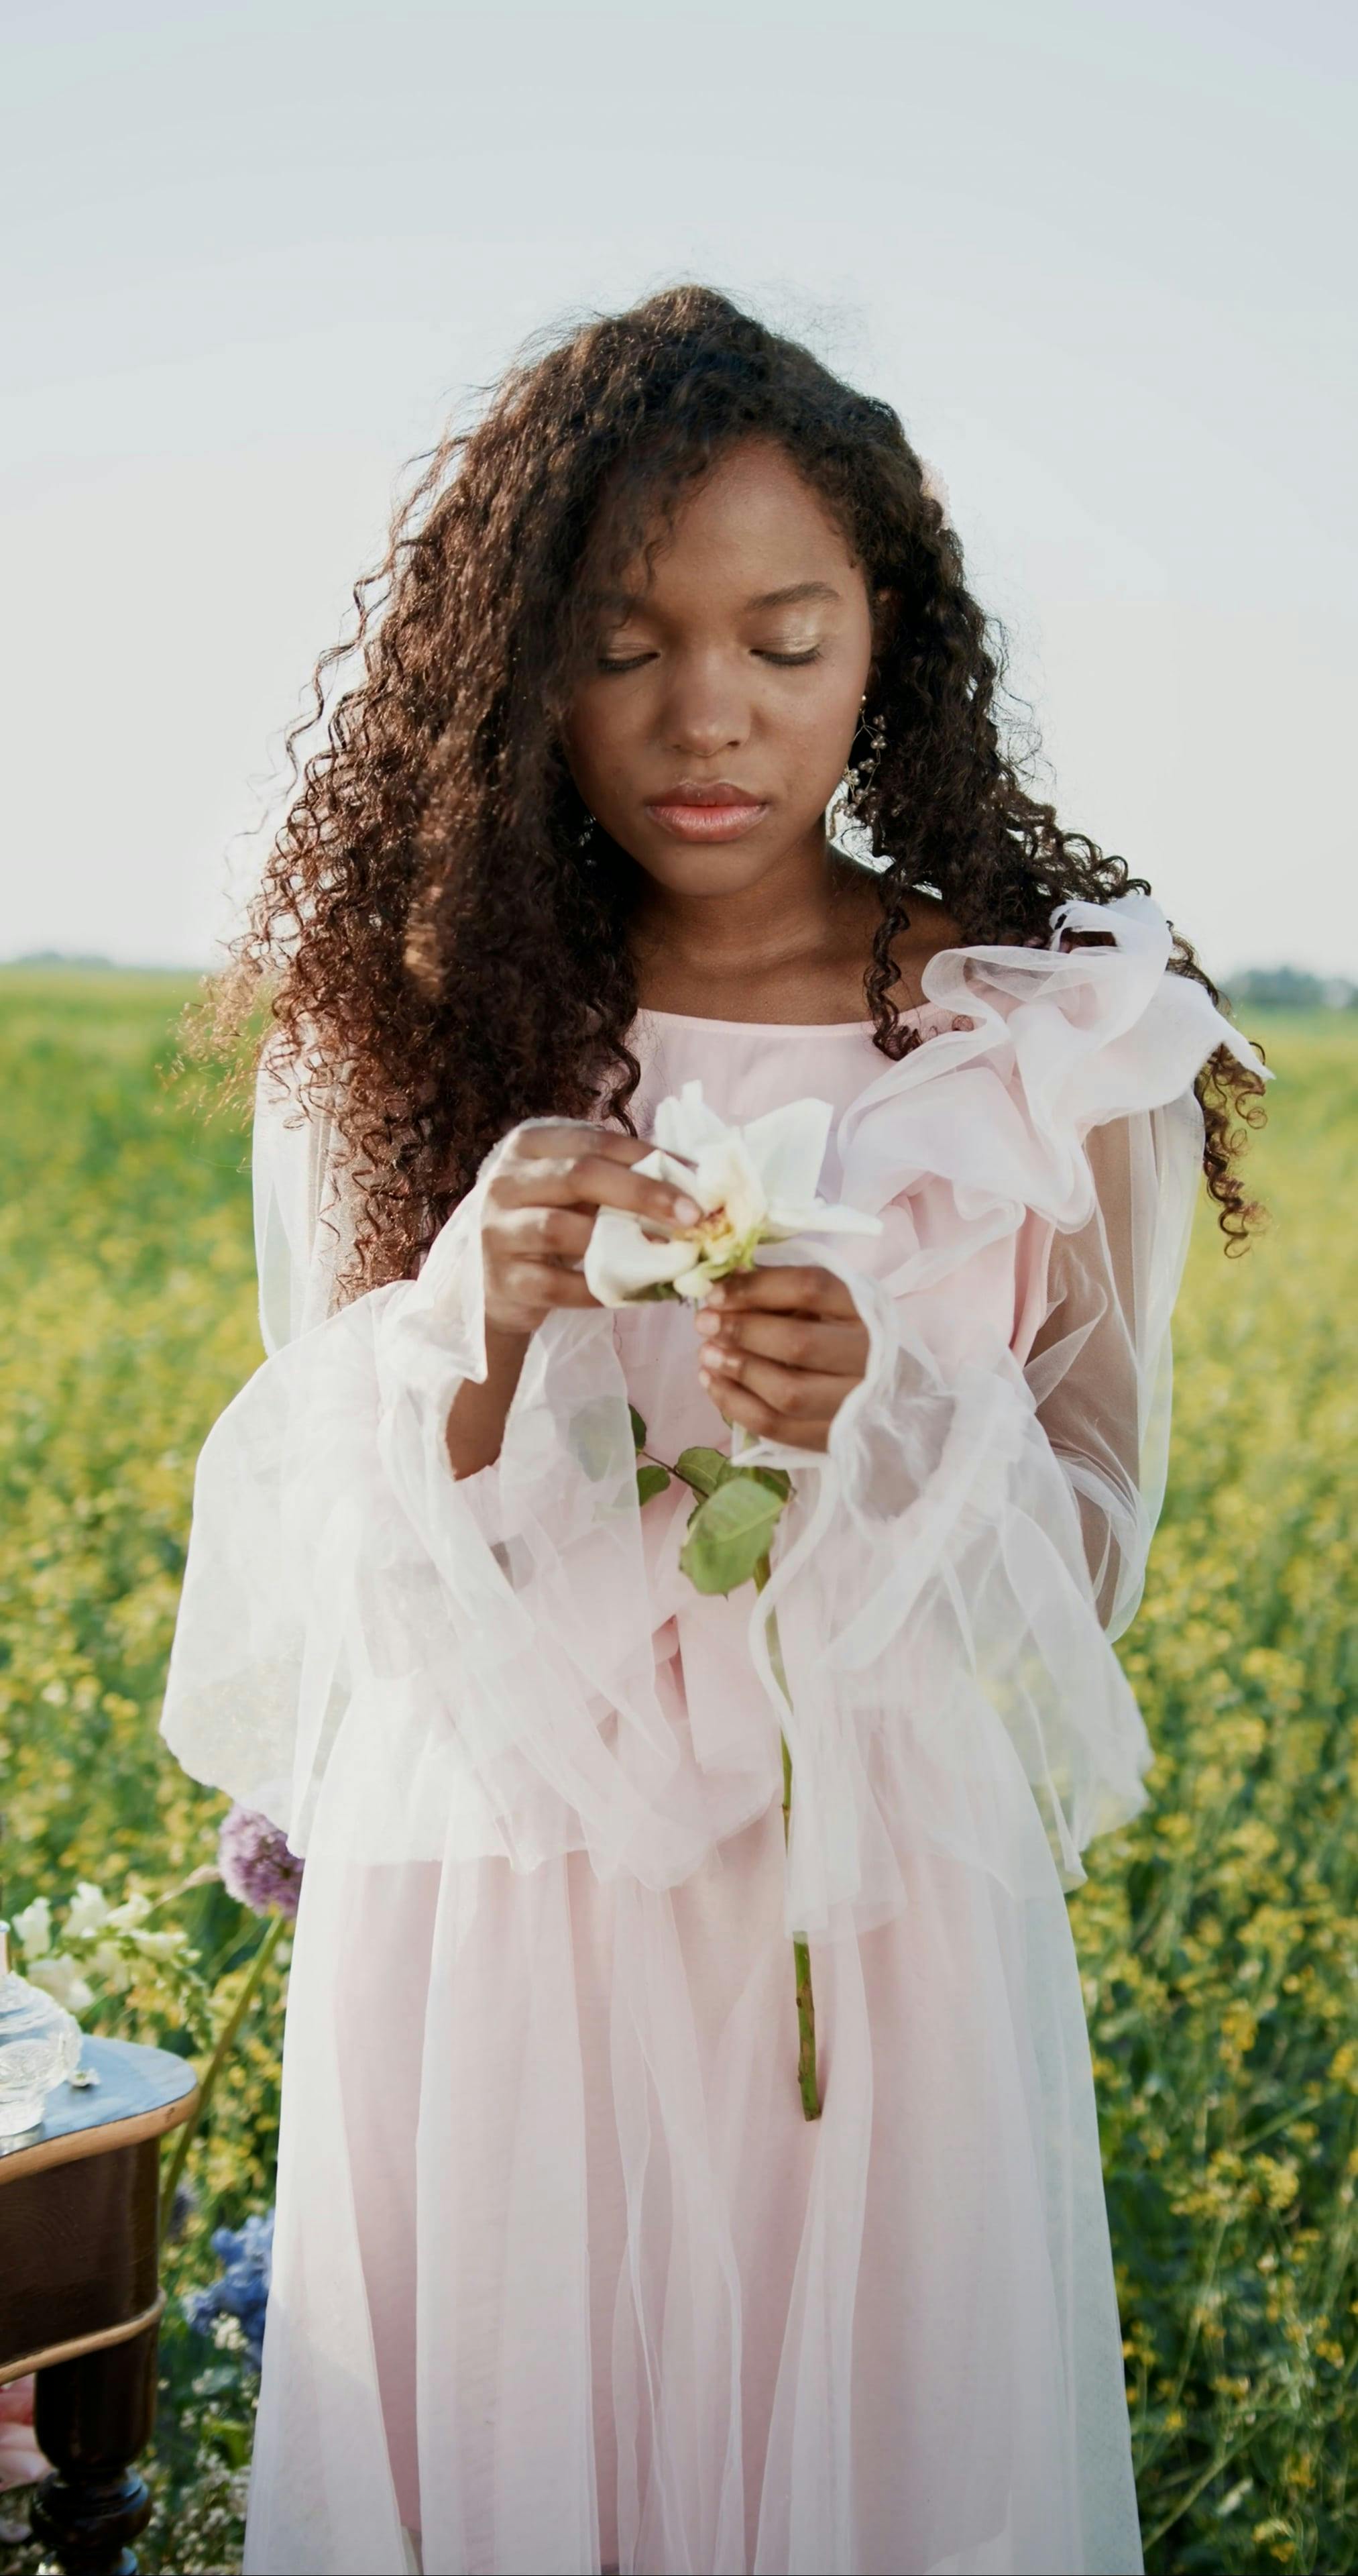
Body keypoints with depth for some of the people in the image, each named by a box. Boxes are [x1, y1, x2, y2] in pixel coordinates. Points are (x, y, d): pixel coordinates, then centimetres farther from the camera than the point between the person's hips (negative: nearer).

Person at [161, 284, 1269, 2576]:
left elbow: (1087, 1561, 1)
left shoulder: (1063, 1042, -4)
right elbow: (325, 1566, -1)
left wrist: (877, 1419, -20)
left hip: (872, 1935, 0)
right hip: (482, 1931, 1)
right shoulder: (393, 1032, -1)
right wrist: (474, 1331, -21)